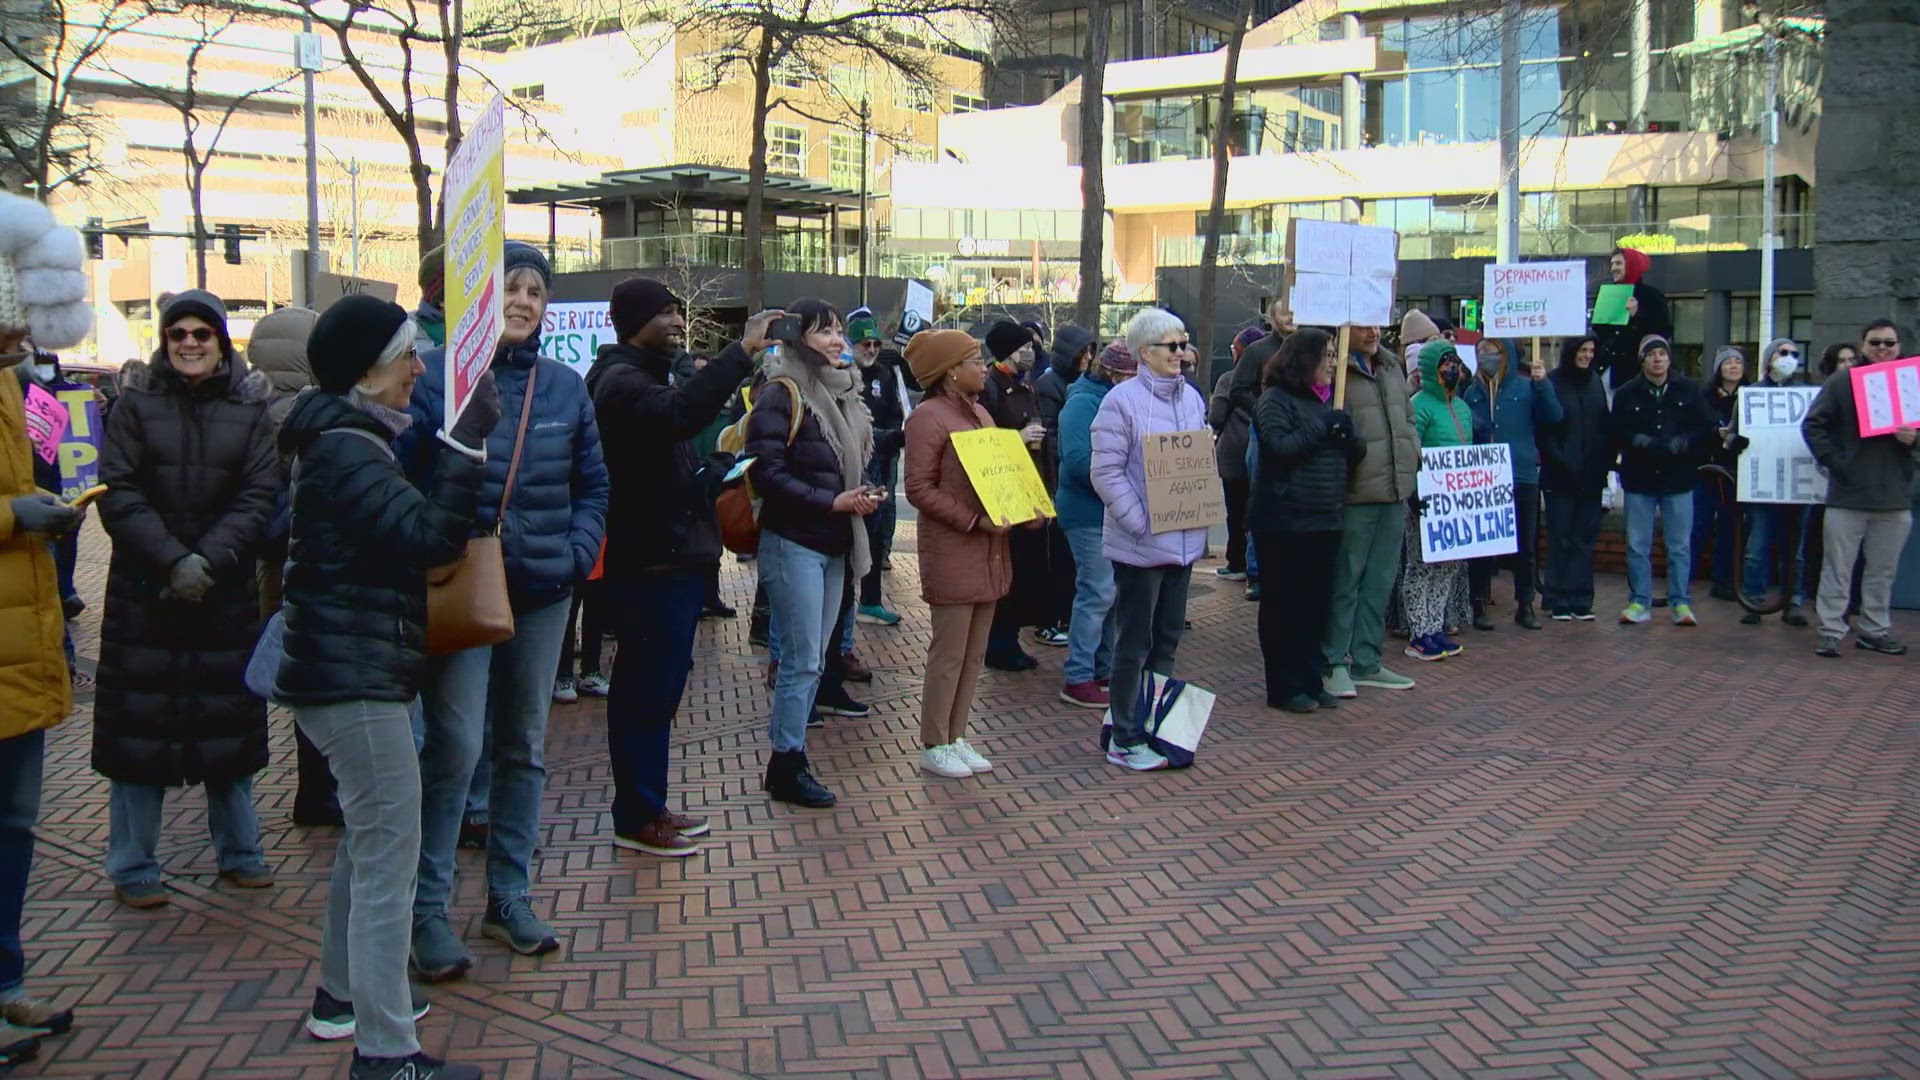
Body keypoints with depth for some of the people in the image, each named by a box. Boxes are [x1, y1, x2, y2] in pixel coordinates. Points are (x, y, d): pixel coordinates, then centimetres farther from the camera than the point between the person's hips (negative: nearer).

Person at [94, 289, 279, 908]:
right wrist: (172, 560, -17)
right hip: (143, 591, -1)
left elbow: (260, 496, -4)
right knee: (139, 722, 2)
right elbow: (119, 491, -6)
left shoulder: (250, 406, 3)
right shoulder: (138, 402, 1)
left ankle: (239, 852, 23)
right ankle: (132, 867, 14)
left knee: (231, 719, 9)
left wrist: (209, 561, -16)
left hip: (228, 592, 1)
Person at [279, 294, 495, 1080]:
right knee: (389, 855, -8)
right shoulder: (344, 450, -18)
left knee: (368, 840, 22)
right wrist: (467, 441, -28)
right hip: (355, 679, -11)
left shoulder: (347, 438, 15)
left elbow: (404, 534, 18)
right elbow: (430, 534, -28)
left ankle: (342, 994, 36)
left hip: (351, 669, 11)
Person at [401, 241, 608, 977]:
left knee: (524, 748, 12)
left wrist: (578, 552, -1)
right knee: (456, 747, -7)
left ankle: (509, 898, 26)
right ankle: (428, 909, 8)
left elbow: (593, 484, 13)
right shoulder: (435, 377, -6)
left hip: (542, 591, 5)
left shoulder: (564, 386, 6)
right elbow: (399, 475, -5)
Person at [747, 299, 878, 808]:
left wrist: (862, 495, 2)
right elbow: (767, 472, -18)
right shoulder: (782, 394, -11)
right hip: (793, 542, -8)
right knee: (803, 659, -5)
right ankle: (787, 765, 6)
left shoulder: (841, 392, 15)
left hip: (834, 544, 8)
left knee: (811, 657, 12)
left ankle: (789, 752, 21)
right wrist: (833, 502, -20)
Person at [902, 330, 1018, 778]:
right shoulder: (928, 417, -11)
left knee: (975, 653, 12)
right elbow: (919, 489, -16)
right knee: (949, 653, -2)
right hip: (952, 552, -9)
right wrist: (975, 519, -21)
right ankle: (933, 746, 10)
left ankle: (956, 737, 23)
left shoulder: (980, 413, 17)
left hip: (988, 552, 9)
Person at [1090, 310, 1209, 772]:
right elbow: (1106, 472, -15)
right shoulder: (1122, 400, -12)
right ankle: (1125, 739, 13)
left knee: (1168, 639, 15)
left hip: (1184, 539, 7)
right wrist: (1143, 524, -20)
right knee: (1134, 643, 2)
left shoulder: (1192, 398, 9)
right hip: (1140, 542, -7)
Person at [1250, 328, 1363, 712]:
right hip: (1284, 520, -7)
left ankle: (1310, 681, 20)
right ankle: (1284, 688, 8)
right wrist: (1322, 427, -15)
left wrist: (1347, 436, -6)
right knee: (1284, 604, 1)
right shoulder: (1277, 398, -7)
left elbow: (1356, 454, 16)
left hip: (1326, 519, 7)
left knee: (1318, 603, 10)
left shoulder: (1331, 398, 16)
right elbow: (1279, 446, -20)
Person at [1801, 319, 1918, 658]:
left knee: (1883, 570, 11)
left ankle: (1874, 630, 21)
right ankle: (1831, 631, 4)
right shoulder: (1842, 381, 0)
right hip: (1848, 493, -3)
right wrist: (1834, 462, -10)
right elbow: (1813, 425, -2)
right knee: (1837, 568, 0)